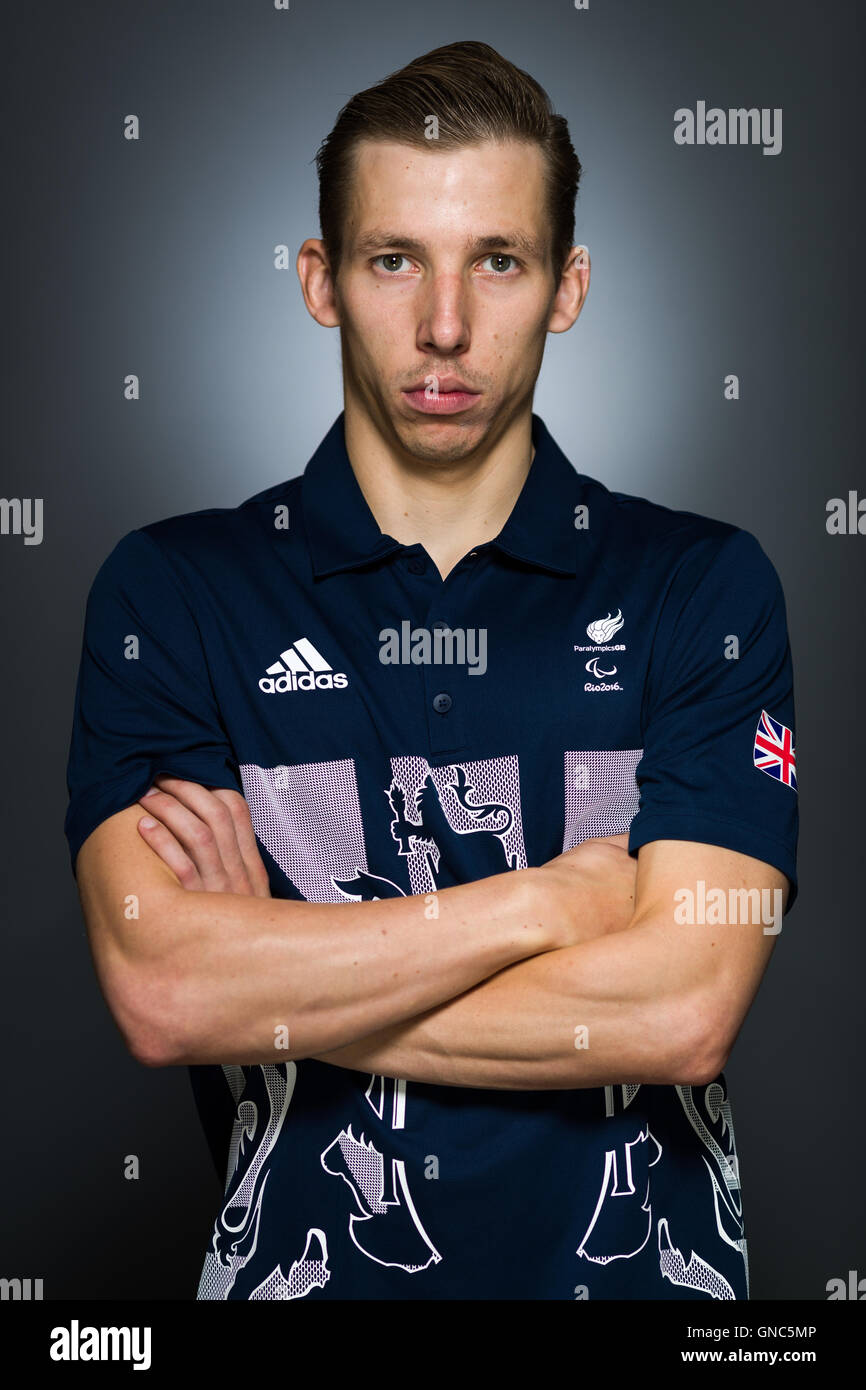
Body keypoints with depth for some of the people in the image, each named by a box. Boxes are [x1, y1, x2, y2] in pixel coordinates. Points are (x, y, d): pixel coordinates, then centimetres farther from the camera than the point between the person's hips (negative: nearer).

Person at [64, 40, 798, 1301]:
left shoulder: (707, 586, -6)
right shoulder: (169, 590, -5)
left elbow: (681, 1015, -15)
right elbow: (160, 993, -16)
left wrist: (273, 981, -13)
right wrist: (549, 899, -14)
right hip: (302, 1257, 1)